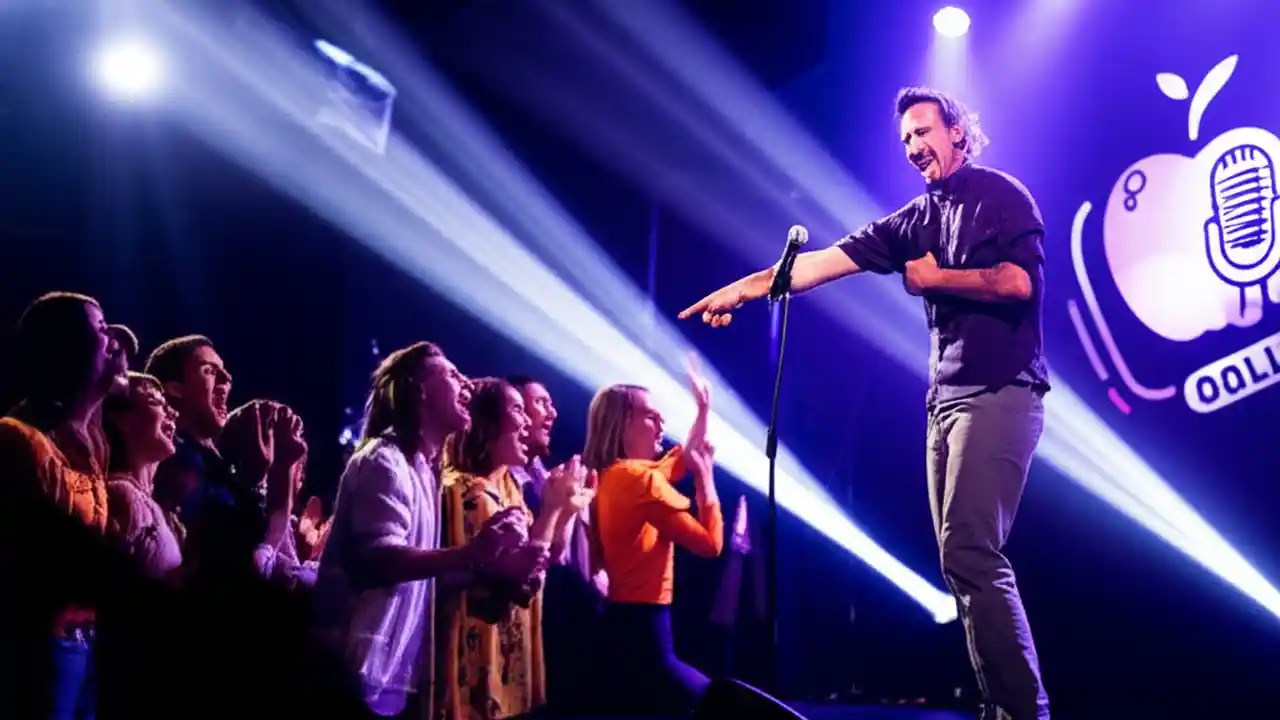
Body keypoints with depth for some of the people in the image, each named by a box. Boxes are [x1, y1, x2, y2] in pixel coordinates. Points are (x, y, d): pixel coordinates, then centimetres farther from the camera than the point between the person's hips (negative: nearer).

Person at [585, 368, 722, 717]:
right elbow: (710, 542, -13)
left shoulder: (611, 475, 14)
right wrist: (704, 474, -5)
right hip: (640, 634, -10)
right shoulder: (638, 476, -15)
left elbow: (684, 457, 32)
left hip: (620, 626, 10)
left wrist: (703, 409, 31)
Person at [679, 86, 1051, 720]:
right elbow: (829, 259, 11)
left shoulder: (1000, 195, 0)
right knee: (962, 559, 3)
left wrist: (936, 278, -3)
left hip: (1000, 393, -7)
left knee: (970, 552, -17)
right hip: (947, 399, 8)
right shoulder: (918, 219, 18)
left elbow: (1020, 281, -14)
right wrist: (747, 286, 3)